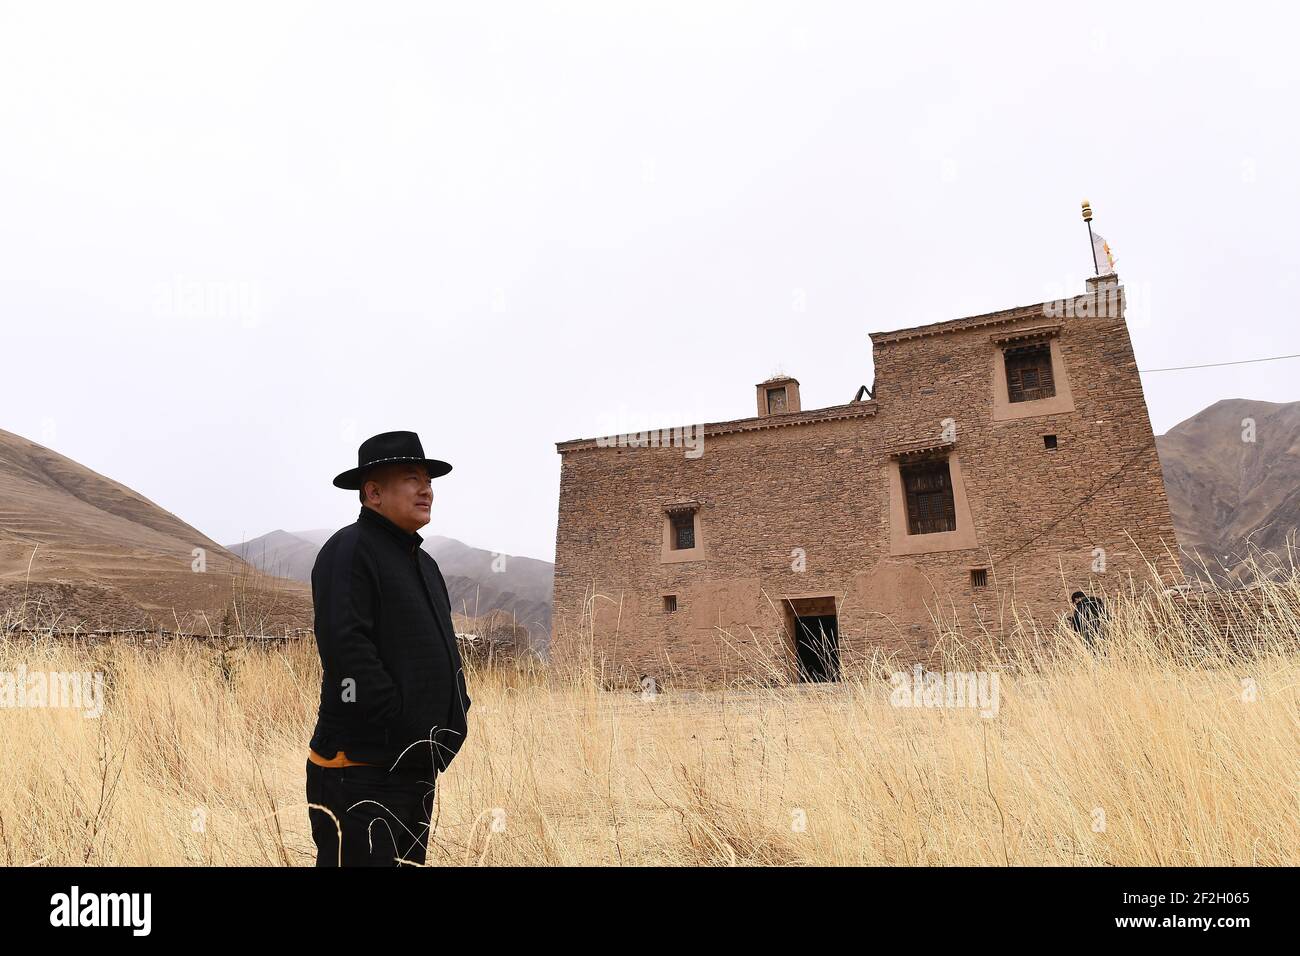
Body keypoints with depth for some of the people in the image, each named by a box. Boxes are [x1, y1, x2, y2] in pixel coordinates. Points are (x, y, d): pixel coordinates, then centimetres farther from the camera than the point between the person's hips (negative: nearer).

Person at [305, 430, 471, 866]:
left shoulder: (423, 563, 17)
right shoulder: (349, 551, -11)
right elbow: (346, 649, -22)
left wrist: (457, 711, 8)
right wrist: (401, 723, -21)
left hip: (418, 767, 9)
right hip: (360, 769, -9)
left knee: (409, 860, 18)